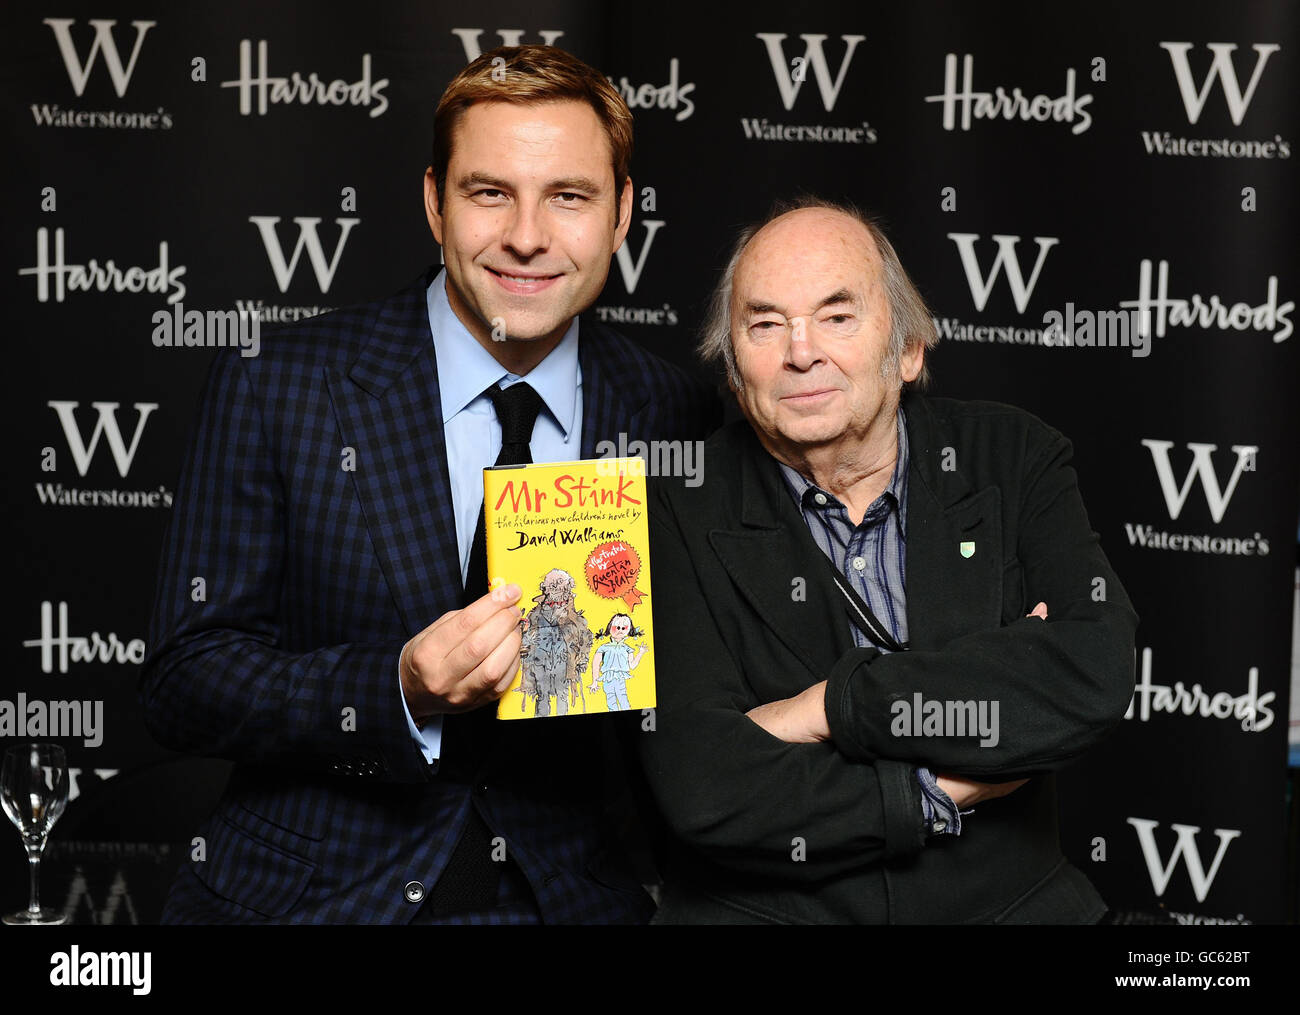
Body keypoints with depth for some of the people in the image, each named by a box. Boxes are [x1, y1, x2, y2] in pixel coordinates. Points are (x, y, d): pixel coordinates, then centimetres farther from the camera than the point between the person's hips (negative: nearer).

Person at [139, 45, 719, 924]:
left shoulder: (679, 422, 1)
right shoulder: (274, 389, -4)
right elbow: (185, 683, -5)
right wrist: (402, 692, -20)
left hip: (572, 894, 1)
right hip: (311, 892, 0)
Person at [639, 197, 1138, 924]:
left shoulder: (1014, 460, 5)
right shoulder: (681, 512, -1)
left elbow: (1096, 674, -11)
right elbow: (704, 790, -11)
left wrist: (834, 704, -13)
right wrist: (946, 791, -11)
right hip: (762, 908, 0)